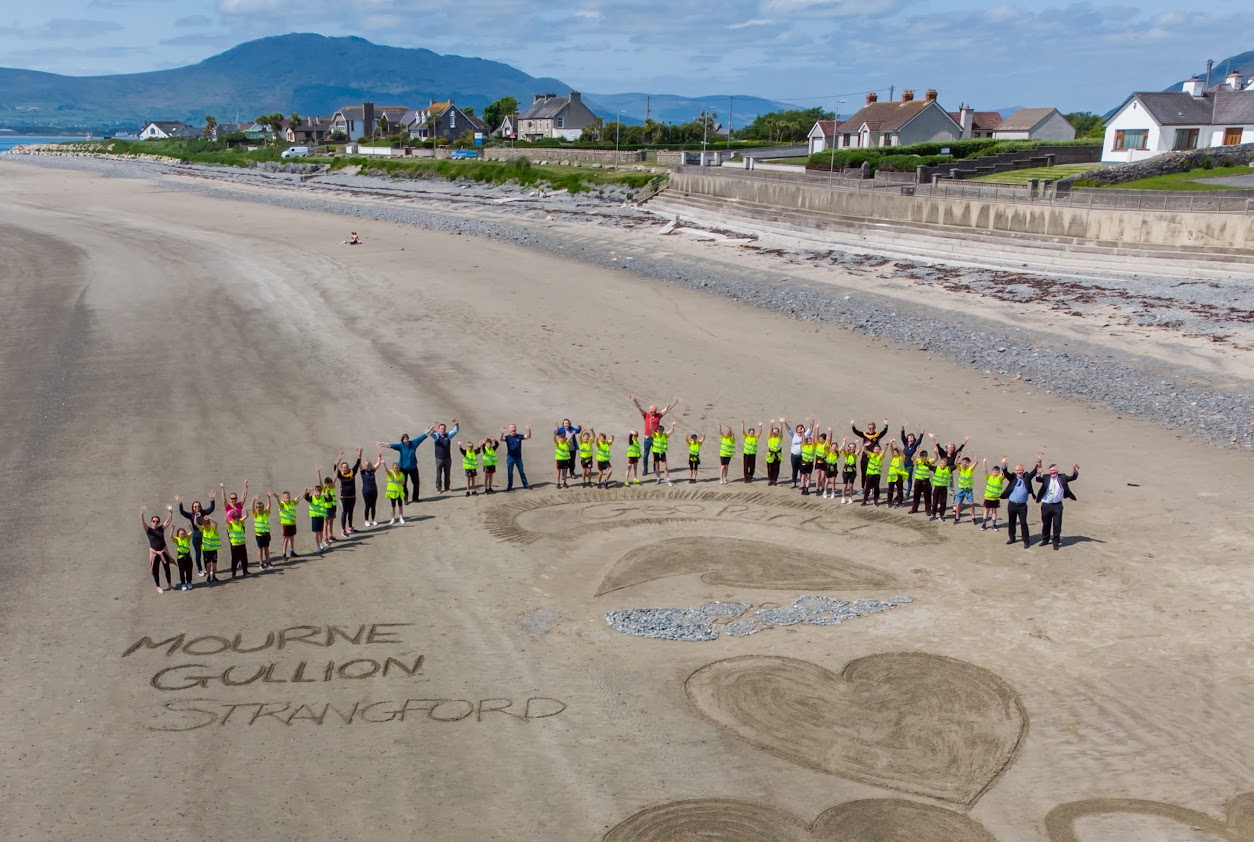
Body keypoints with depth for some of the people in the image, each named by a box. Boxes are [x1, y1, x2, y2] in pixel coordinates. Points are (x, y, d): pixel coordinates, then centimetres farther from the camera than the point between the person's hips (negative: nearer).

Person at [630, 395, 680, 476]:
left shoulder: (658, 416, 1)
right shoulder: (646, 415, -4)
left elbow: (666, 409, 4)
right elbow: (639, 407, -11)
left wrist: (674, 403, 3)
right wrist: (634, 400, -21)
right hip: (647, 439, -1)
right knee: (646, 455, 4)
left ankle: (655, 468, 24)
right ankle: (645, 470, 12)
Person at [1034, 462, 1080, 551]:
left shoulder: (1062, 478, 2)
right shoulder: (1046, 478, 1)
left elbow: (1073, 478, -4)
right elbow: (1037, 479, -14)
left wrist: (1076, 472, -24)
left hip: (1057, 505, -1)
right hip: (1046, 505, 1)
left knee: (1057, 524, 1)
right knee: (1046, 524, 13)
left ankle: (1056, 542, 13)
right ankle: (1045, 539, 29)